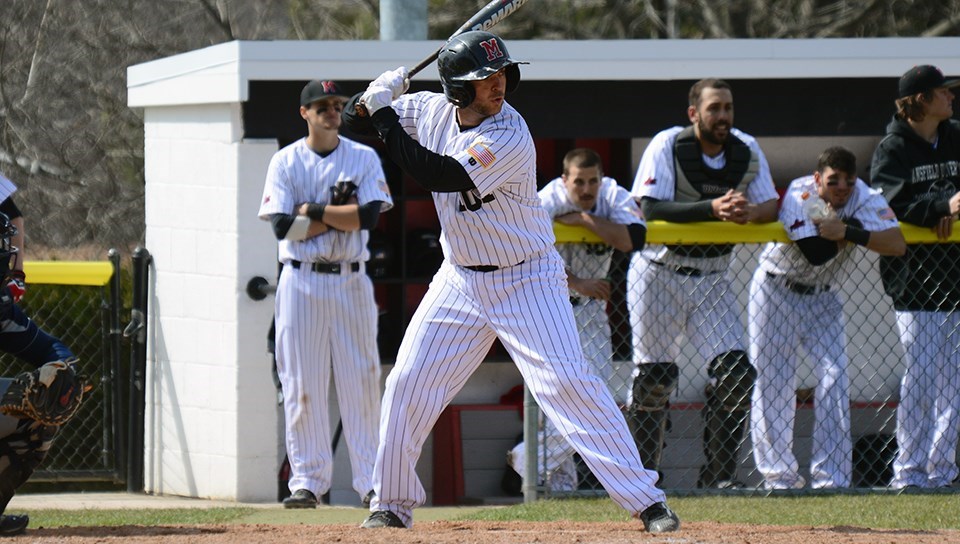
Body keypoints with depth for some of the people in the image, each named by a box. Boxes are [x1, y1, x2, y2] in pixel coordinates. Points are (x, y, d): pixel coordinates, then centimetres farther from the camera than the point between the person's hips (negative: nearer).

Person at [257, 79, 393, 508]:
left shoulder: (363, 158, 4)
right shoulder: (285, 162, 3)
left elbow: (368, 217, -11)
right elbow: (284, 227, -9)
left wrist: (312, 209, -11)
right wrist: (339, 213, -10)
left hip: (351, 280, 0)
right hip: (300, 280, 0)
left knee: (362, 380, -1)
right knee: (301, 384, -1)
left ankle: (372, 480, 2)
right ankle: (307, 481, 3)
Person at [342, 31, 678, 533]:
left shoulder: (509, 137, -24)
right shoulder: (433, 110, -4)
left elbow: (434, 175, -31)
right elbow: (352, 120, 6)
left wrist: (384, 114, -27)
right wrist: (369, 101, -17)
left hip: (526, 279, -6)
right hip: (460, 280, 6)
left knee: (568, 382, -16)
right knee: (409, 383, 1)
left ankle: (645, 500, -15)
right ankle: (392, 504, 17)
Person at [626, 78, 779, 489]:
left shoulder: (747, 151, -1)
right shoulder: (668, 146, -13)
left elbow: (771, 207, -3)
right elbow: (651, 208, -23)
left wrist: (748, 213, -27)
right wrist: (712, 208, -34)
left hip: (712, 277, 4)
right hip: (659, 273, -4)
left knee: (736, 372, -8)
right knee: (653, 378, 1)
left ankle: (719, 474, 3)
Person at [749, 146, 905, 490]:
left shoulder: (865, 199, -15)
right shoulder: (800, 196, -23)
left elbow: (897, 244, -29)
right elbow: (816, 253, -34)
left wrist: (848, 232, -37)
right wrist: (854, 225, -24)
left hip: (823, 298, 3)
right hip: (777, 291, -3)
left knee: (835, 378, -8)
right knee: (773, 383, -2)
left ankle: (831, 480, -6)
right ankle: (779, 475, 6)